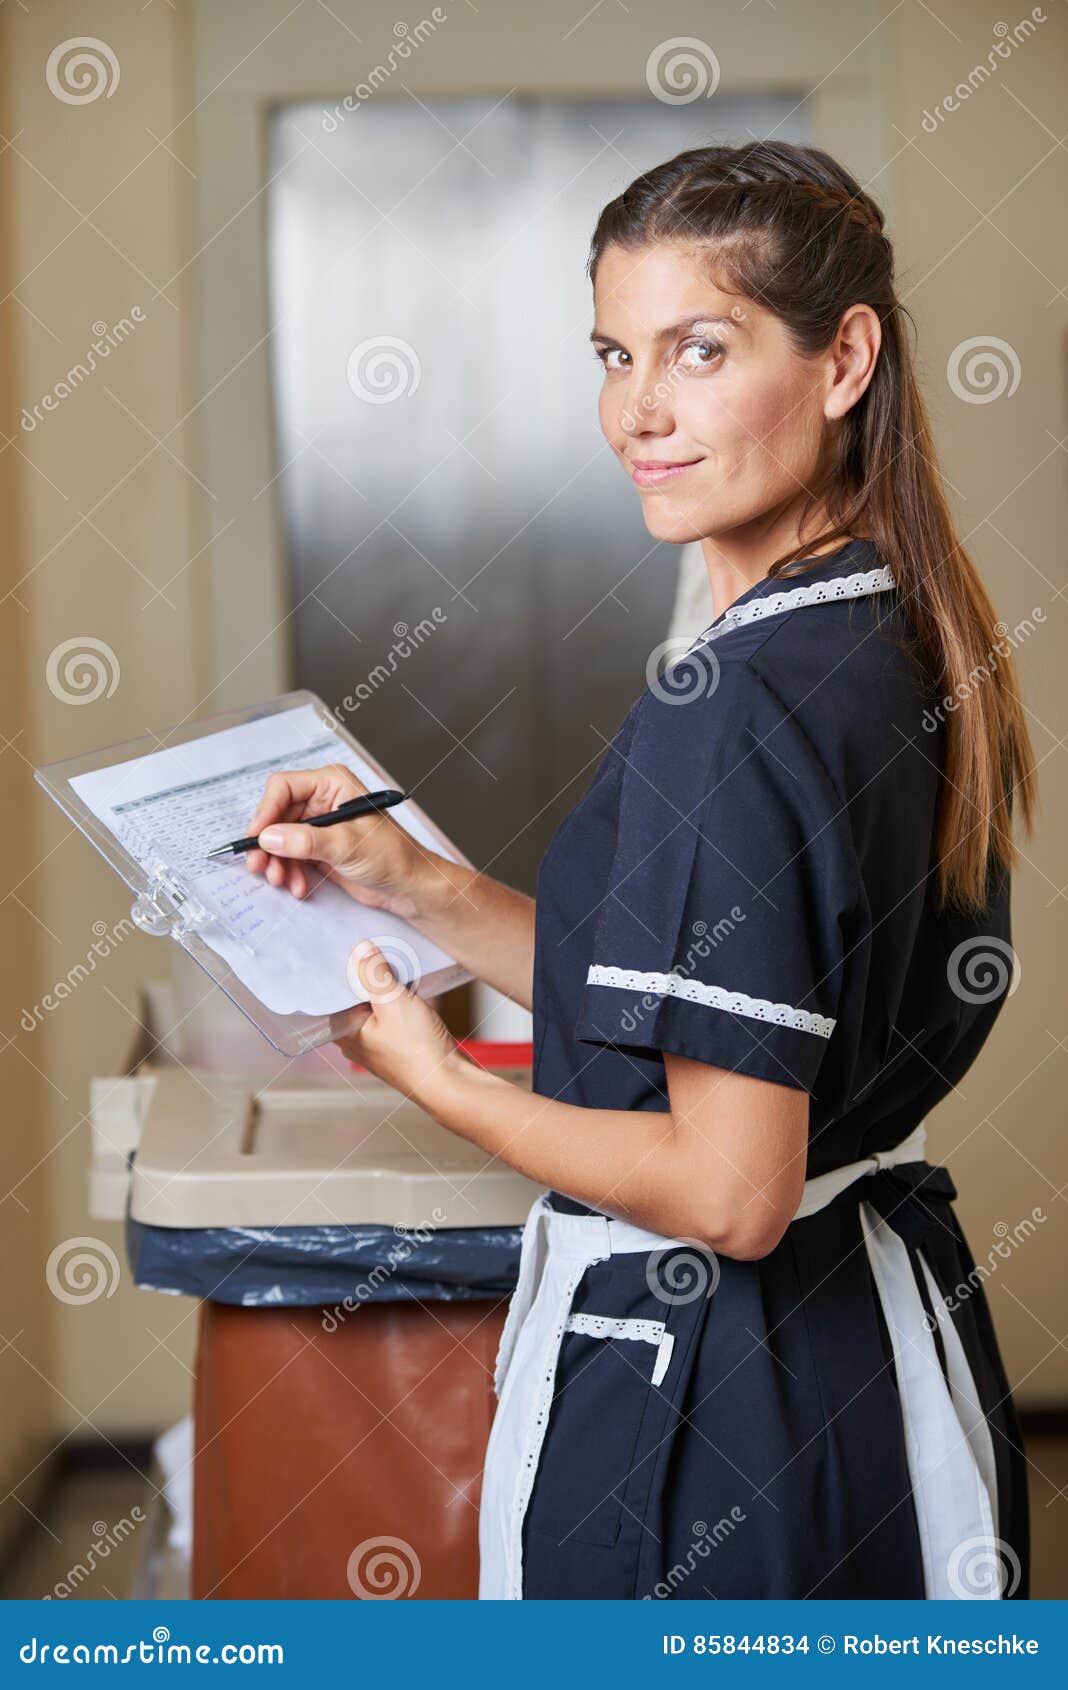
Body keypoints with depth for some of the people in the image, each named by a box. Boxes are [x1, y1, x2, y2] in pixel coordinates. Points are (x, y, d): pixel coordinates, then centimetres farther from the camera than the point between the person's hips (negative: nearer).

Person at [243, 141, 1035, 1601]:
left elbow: (730, 1190, -25)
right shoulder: (907, 649, 3)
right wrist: (417, 888, 7)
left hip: (707, 1412, -9)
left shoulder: (731, 706, -24)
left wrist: (442, 1083, -11)